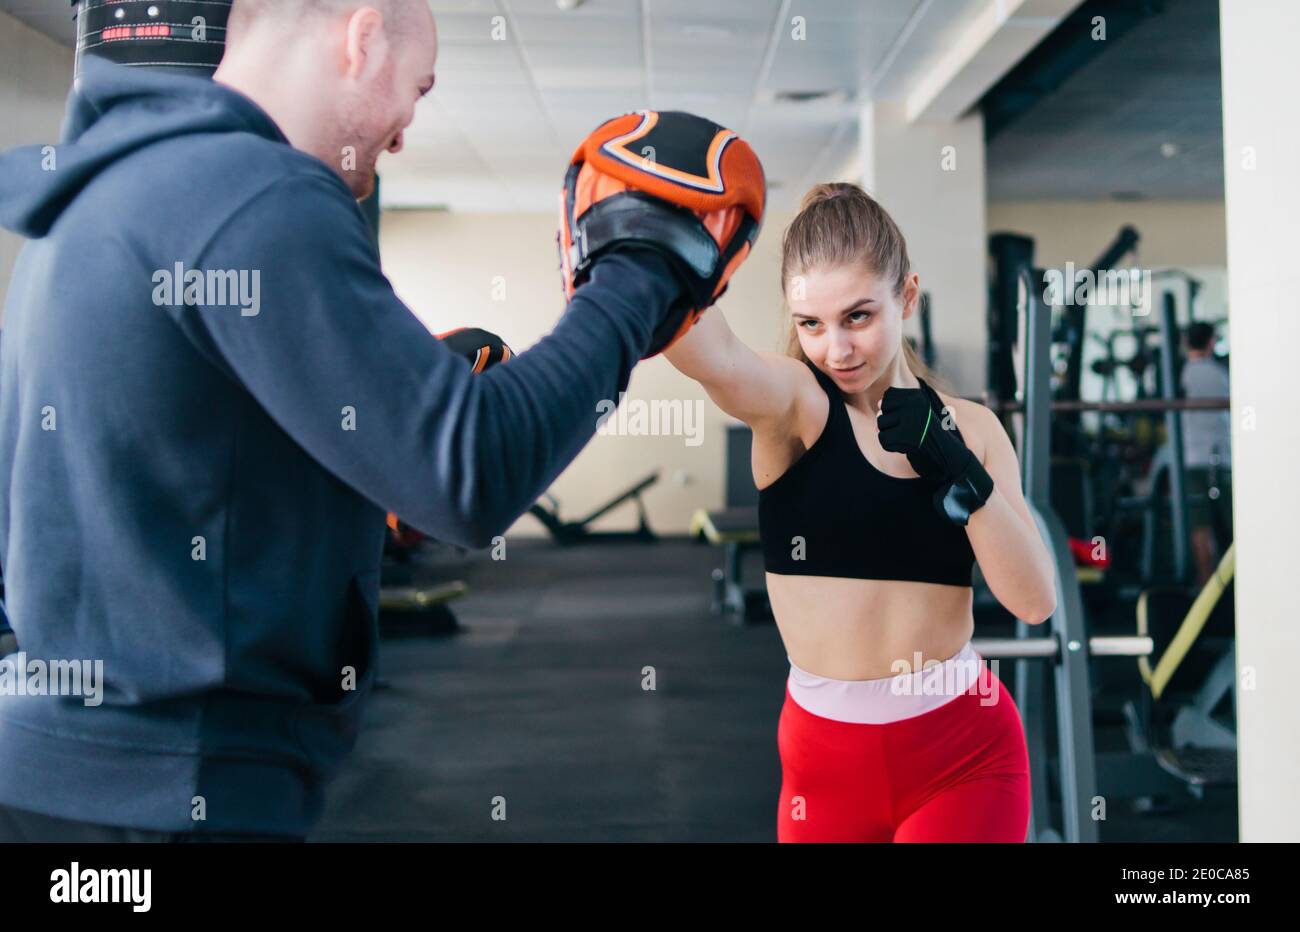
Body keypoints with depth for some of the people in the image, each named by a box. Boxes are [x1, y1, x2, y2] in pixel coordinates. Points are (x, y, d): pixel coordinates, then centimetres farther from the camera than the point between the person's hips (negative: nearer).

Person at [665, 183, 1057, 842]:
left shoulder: (968, 427, 2)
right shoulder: (791, 404, -8)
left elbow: (1034, 601, -5)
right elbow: (711, 355, -32)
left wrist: (961, 472, -16)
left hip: (965, 755, 1)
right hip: (826, 761, -1)